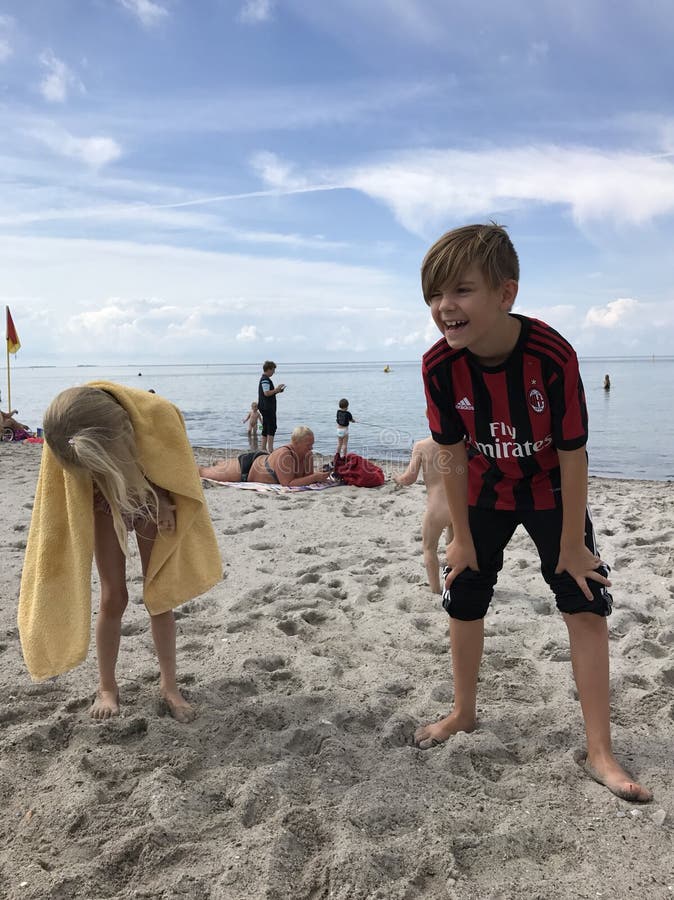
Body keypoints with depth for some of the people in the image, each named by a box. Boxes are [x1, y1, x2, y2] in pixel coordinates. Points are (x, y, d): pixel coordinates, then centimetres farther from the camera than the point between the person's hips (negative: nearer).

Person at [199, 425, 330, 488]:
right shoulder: (284, 455, -41)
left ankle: (220, 463, 63)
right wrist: (315, 478, -44)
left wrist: (319, 477, -30)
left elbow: (308, 476, -9)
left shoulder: (309, 456, -19)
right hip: (245, 468, -7)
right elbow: (288, 484, -43)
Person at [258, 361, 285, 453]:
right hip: (268, 407, -11)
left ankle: (263, 449, 15)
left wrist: (277, 391, 15)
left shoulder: (264, 379, 19)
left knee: (266, 428, 12)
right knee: (272, 427, -11)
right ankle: (270, 449, -14)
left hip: (266, 407, 11)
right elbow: (266, 393, -22)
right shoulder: (265, 380, -14)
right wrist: (277, 390, -14)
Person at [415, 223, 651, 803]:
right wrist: (462, 536, -8)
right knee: (464, 600, 10)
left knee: (586, 603, -5)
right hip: (485, 494, 3)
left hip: (551, 494, -2)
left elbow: (572, 455, -24)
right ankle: (464, 713, 35)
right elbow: (453, 455, -15)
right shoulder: (439, 366, -25)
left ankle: (600, 752, 9)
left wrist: (571, 544, -17)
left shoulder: (552, 356, -33)